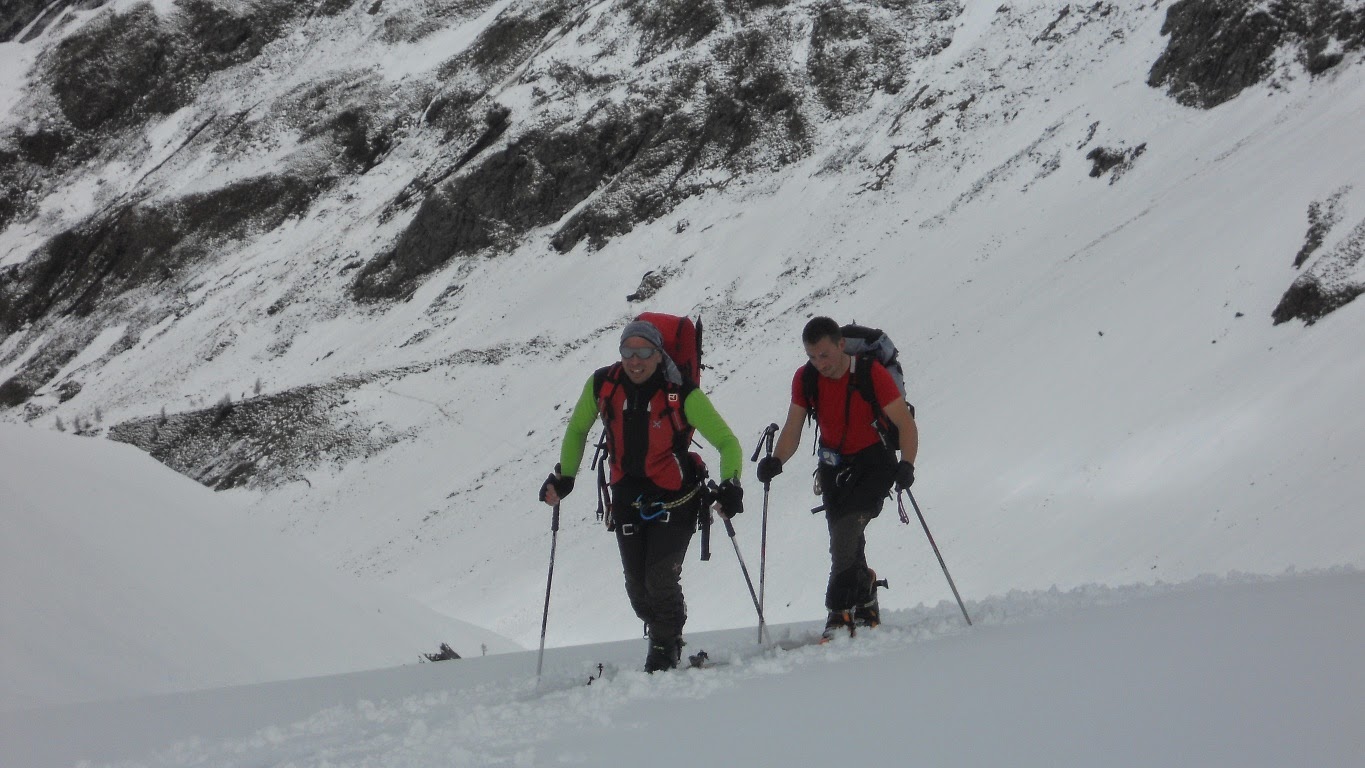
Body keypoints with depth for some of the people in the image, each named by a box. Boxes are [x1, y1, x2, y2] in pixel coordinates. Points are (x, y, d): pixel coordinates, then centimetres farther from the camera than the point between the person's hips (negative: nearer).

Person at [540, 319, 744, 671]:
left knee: (660, 580, -14)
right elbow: (577, 430, 11)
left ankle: (665, 650, 11)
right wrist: (564, 477, 4)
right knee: (638, 587, 4)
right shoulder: (601, 385, -9)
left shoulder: (682, 395, -19)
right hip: (627, 501, 4)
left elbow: (727, 443, -12)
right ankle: (664, 639, 32)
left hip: (674, 500, -3)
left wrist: (730, 485, -27)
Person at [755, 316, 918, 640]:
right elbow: (792, 429, 0)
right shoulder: (805, 379, -5)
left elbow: (906, 424, -16)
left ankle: (840, 612, -19)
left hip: (874, 460, -5)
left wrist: (906, 464, -32)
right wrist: (776, 461, -19)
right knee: (845, 542, 5)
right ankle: (865, 605, 25)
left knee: (847, 526, -22)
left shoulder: (871, 372, -19)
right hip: (834, 465, 5)